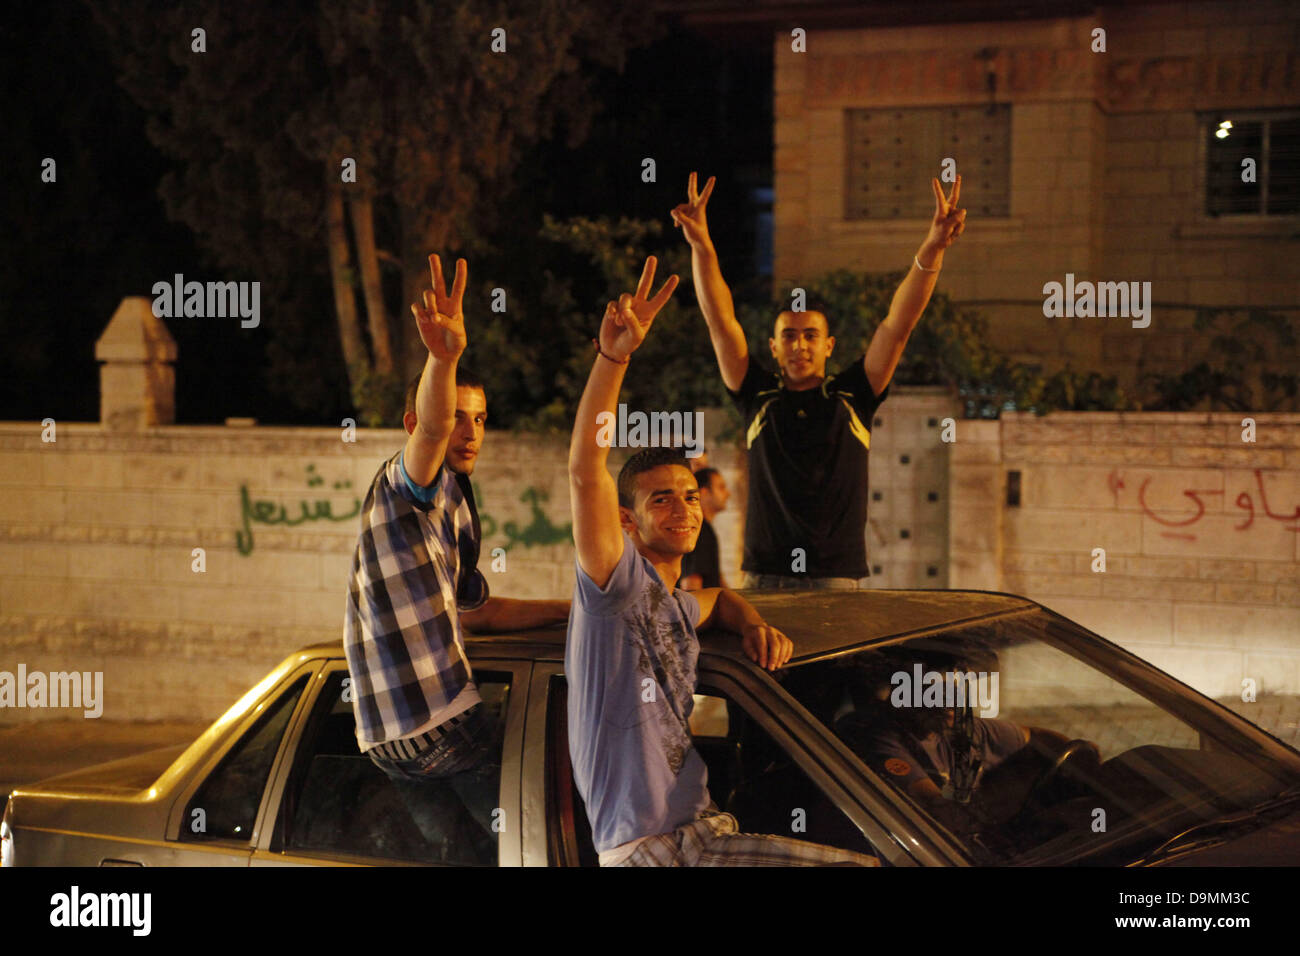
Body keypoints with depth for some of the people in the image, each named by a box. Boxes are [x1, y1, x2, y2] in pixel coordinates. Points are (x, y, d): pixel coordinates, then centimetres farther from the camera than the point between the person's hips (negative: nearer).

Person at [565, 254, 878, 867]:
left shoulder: (677, 608, 19)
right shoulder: (619, 583, -4)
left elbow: (718, 600, 44)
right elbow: (585, 472, -19)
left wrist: (753, 626, 20)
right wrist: (611, 357, -29)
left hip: (711, 835, 8)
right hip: (638, 851, -8)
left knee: (868, 865, -4)